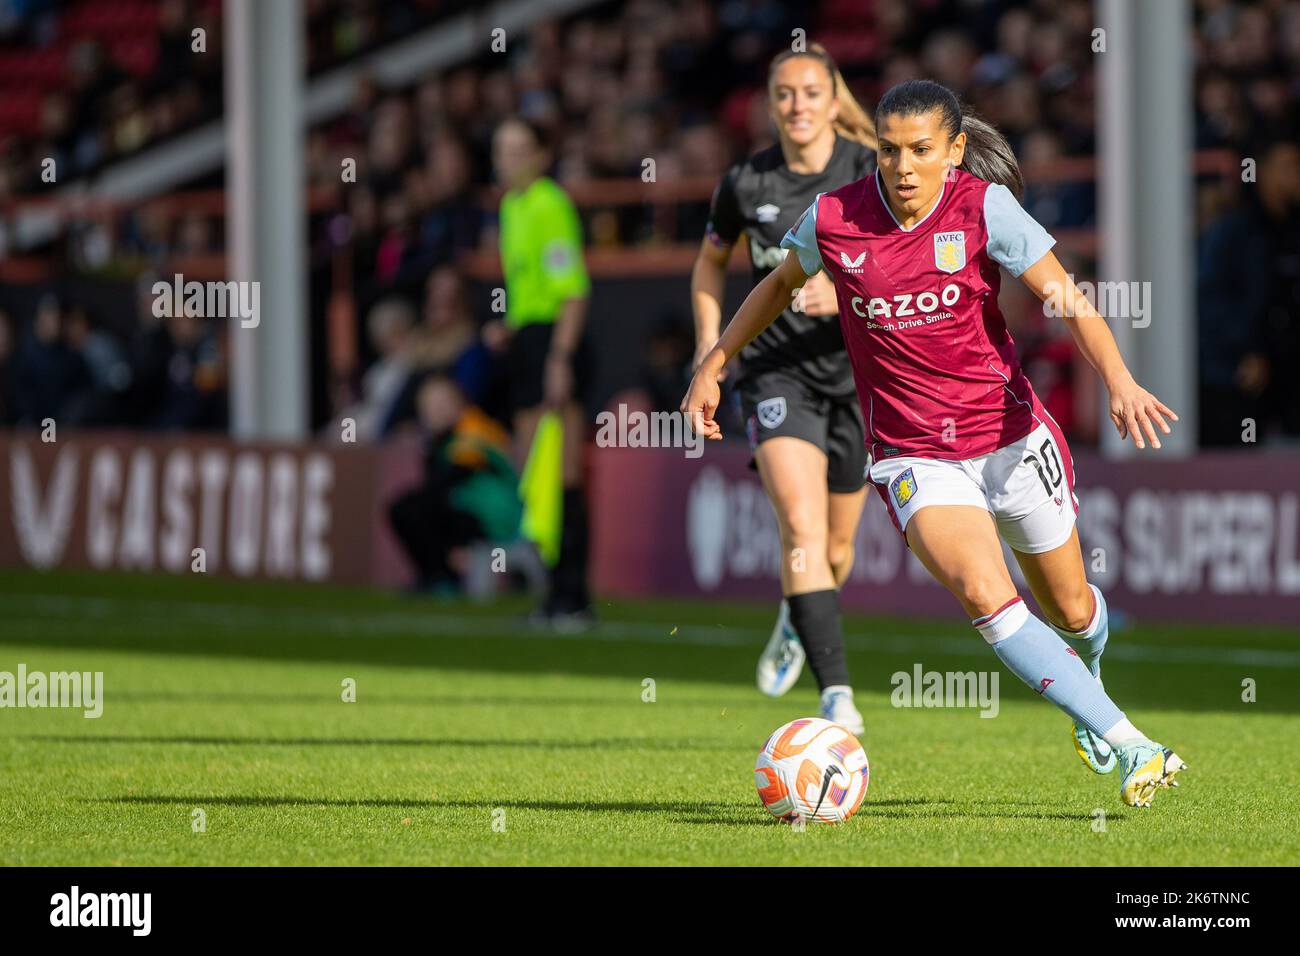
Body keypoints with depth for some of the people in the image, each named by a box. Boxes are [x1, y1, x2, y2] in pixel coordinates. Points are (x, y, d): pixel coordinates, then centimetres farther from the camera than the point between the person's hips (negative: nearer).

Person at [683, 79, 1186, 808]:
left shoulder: (984, 207, -13)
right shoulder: (833, 220, -8)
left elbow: (1069, 300, -16)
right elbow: (780, 286, 14)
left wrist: (1120, 381, -32)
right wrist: (712, 369, 16)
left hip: (1011, 439, 0)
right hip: (916, 459, 0)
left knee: (1071, 611, 15)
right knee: (985, 593, -26)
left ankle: (1088, 689, 54)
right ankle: (1130, 746, -25)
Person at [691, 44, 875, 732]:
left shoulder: (873, 173, -9)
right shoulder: (746, 183, -3)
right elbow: (710, 260, 17)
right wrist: (708, 339, 6)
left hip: (856, 370, 1)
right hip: (777, 371, -1)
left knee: (836, 547, 13)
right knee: (802, 526, -21)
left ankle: (797, 622, 49)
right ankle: (837, 696, -26)